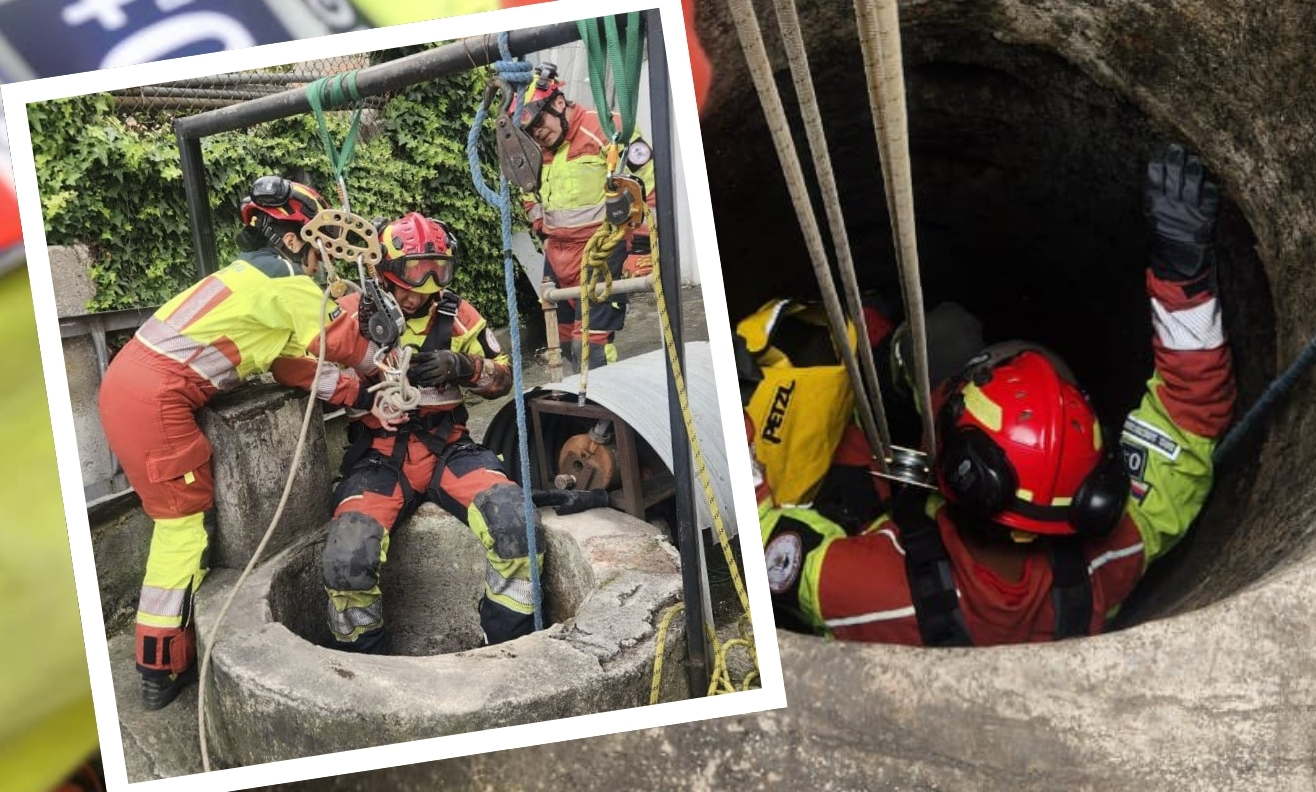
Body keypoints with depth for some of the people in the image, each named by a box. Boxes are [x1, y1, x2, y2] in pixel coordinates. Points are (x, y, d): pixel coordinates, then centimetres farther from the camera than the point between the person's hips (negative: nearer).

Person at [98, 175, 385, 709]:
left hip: (126, 380, 10)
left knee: (183, 514, 18)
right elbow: (344, 347, -1)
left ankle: (169, 638, 27)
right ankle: (162, 670, 2)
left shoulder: (254, 274, 21)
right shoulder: (292, 285, -7)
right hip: (158, 399, -10)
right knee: (187, 520, -3)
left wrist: (355, 394, 12)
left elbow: (296, 361, 19)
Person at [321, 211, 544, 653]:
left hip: (447, 447, 2)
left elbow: (502, 377, 11)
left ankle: (508, 652, -7)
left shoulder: (455, 314, 8)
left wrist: (462, 368, -10)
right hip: (379, 456, -1)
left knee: (517, 527, -26)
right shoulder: (351, 313, 3)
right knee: (347, 561, -27)